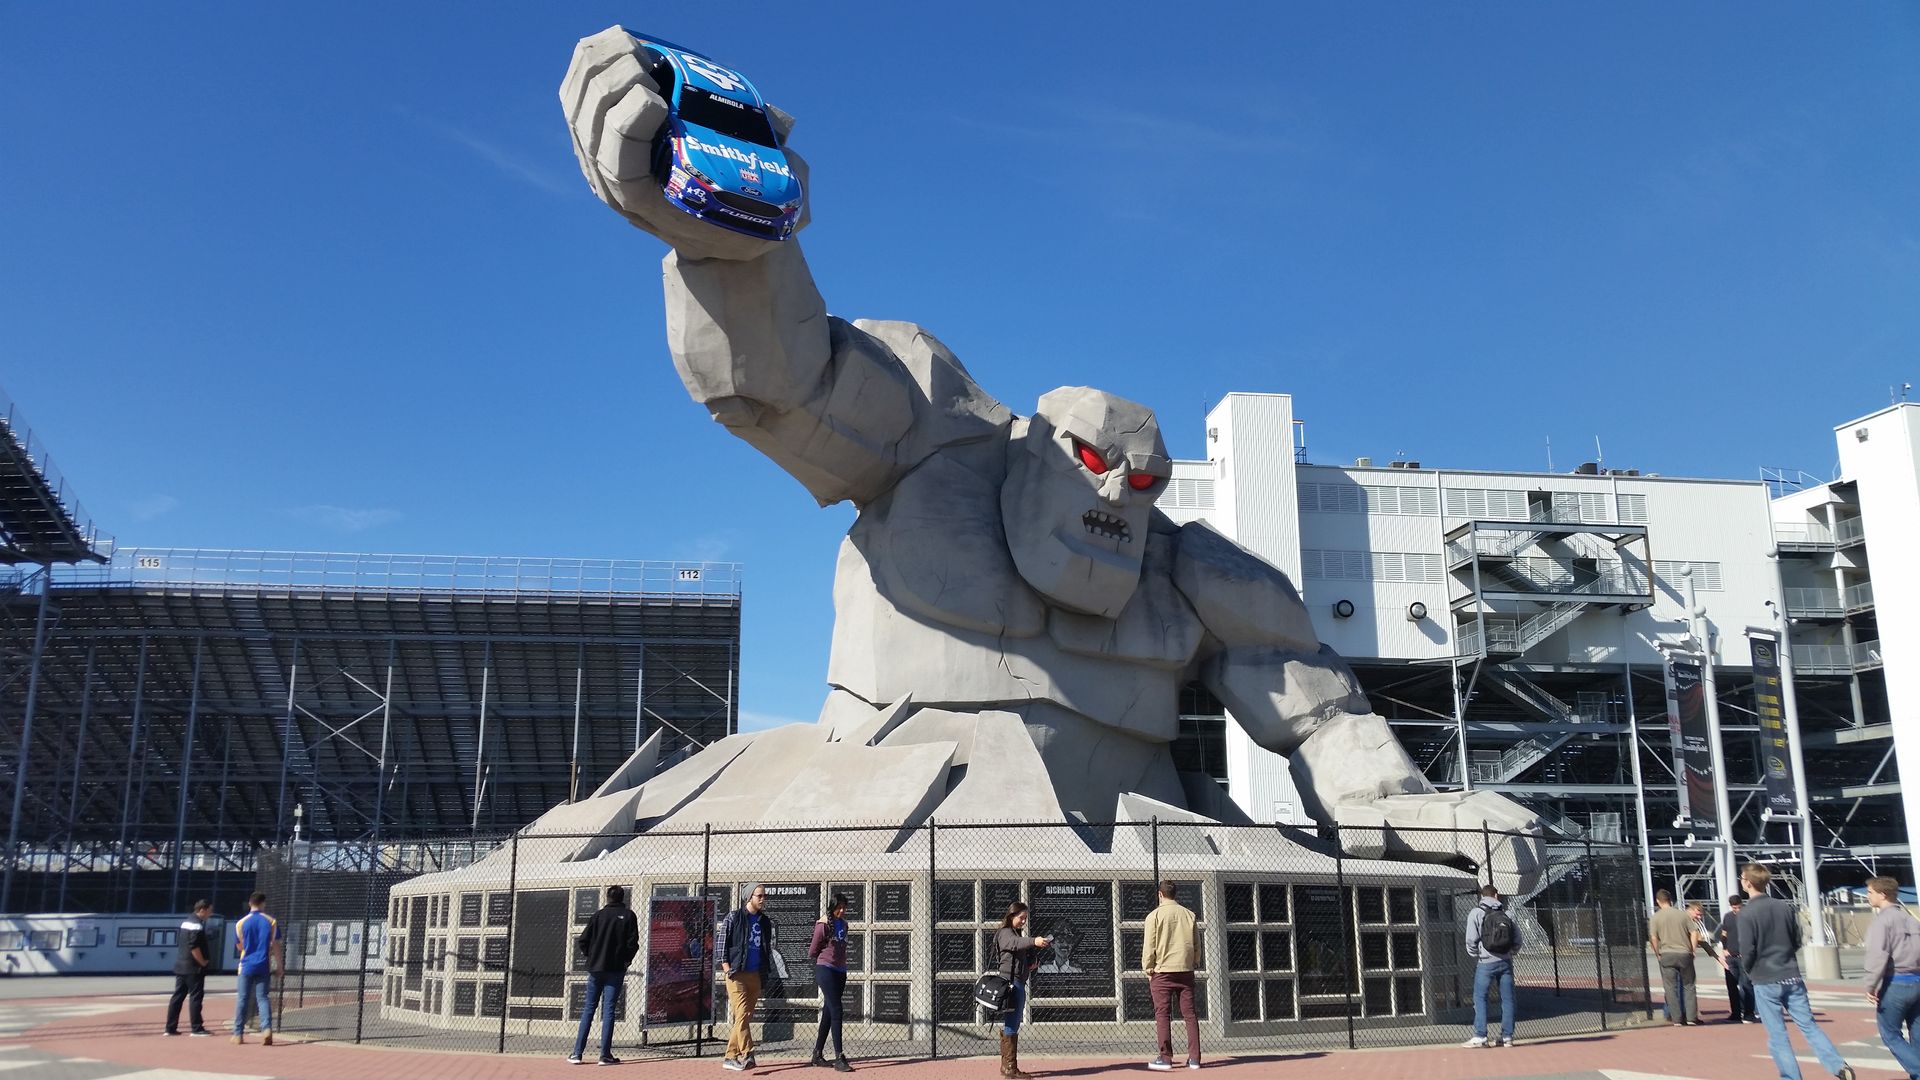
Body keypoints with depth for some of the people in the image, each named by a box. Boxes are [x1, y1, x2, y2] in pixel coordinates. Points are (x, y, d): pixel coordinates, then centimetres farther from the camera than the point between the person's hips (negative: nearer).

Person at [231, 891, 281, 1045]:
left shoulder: (241, 923, -2)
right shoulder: (271, 922, -2)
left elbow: (239, 947, 8)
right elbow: (276, 946, -1)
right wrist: (280, 966, 5)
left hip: (246, 967, 0)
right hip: (264, 967, 0)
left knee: (242, 1000, 9)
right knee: (262, 998, 4)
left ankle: (238, 1034, 13)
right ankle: (267, 1029, -14)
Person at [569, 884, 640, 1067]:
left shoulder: (599, 914, 3)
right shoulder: (628, 916, 0)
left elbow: (583, 941, -1)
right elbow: (633, 943, -7)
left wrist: (590, 956, 14)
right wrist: (626, 960, 8)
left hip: (595, 968, 2)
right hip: (616, 969, -2)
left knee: (589, 1009, 8)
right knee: (609, 1009, 0)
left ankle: (577, 1052, 6)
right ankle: (605, 1055, -2)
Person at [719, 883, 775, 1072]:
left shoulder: (765, 921, 12)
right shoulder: (734, 917, -2)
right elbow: (722, 943, -3)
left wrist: (766, 972, 12)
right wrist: (727, 968, -12)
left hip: (756, 976, 6)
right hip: (737, 974, -5)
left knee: (746, 1017, 7)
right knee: (742, 1014, -15)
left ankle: (730, 1057, 15)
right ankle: (747, 1055, -20)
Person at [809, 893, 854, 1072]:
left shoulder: (843, 924, 10)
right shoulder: (823, 925, -11)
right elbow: (812, 952, -5)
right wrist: (826, 957, 7)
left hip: (840, 971, 7)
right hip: (826, 970, -7)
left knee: (828, 1013, 12)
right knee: (836, 1012, -14)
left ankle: (818, 1055, 22)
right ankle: (839, 1058, -16)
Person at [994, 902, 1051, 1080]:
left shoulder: (1018, 933, 20)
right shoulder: (1005, 933, -9)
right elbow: (1016, 943, -32)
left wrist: (1031, 964, 5)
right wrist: (1034, 941, -49)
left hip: (1018, 984, 10)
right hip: (1010, 983, -10)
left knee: (1008, 1026, 14)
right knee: (1011, 1027, -10)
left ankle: (1006, 1066, 21)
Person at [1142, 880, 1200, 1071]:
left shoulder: (1155, 915, -5)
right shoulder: (1189, 914, 7)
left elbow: (1149, 946, -6)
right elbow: (1196, 946, 9)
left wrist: (1148, 970, 3)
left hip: (1162, 971, -3)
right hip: (1185, 970, 4)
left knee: (1162, 1014, 1)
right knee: (1189, 1014, 6)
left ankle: (1165, 1058, -2)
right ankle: (1194, 1058, 6)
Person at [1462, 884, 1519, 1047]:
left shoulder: (1476, 913, -2)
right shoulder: (1506, 914, 9)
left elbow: (1471, 940, -8)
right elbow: (1517, 940, 6)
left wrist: (1474, 954, 7)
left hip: (1486, 962, -4)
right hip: (1506, 962, 4)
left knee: (1480, 998, 0)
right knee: (1507, 999, 8)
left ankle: (1480, 1036, -6)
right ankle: (1507, 1036, 10)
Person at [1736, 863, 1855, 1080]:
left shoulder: (1747, 913, -14)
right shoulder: (1784, 907, 2)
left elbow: (1747, 951, -14)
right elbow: (1797, 942, 10)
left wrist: (1749, 971, 5)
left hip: (1765, 981, -5)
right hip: (1792, 977, 5)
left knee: (1777, 1036, 4)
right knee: (1809, 1025, 9)